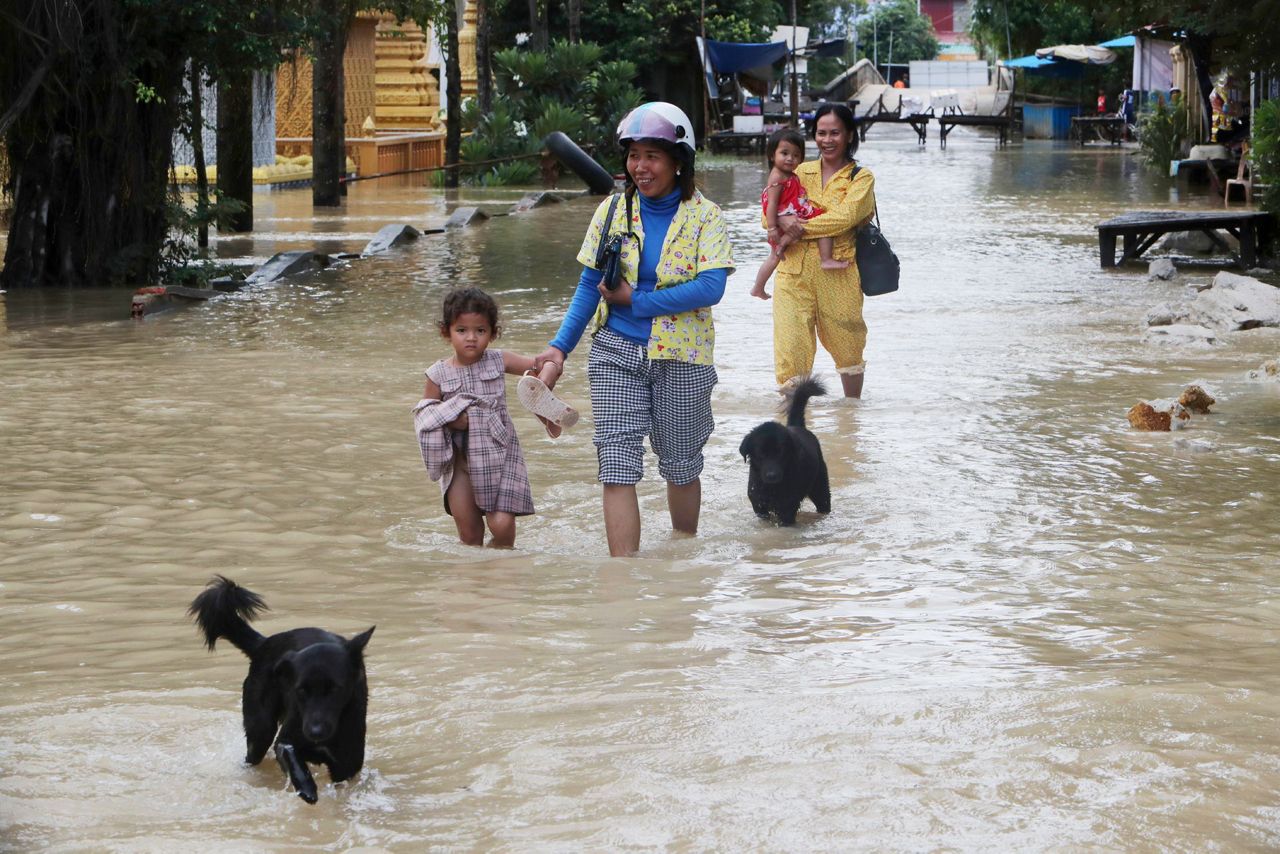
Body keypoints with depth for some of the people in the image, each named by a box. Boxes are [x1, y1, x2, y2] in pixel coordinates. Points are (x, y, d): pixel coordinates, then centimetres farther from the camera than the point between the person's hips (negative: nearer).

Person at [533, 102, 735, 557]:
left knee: (680, 466, 12)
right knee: (617, 466, -10)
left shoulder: (704, 216, -4)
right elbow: (590, 284, 7)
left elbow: (711, 288, -16)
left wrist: (636, 301, -16)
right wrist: (561, 345, -4)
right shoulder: (613, 210, 5)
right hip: (616, 353, 2)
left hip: (682, 356, -2)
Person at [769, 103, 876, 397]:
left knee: (846, 345, 11)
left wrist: (802, 228, -16)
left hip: (838, 274, -2)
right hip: (794, 272, 2)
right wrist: (783, 221, -13)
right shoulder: (801, 172, 14)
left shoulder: (861, 178, 4)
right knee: (790, 346, -9)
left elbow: (845, 217, -12)